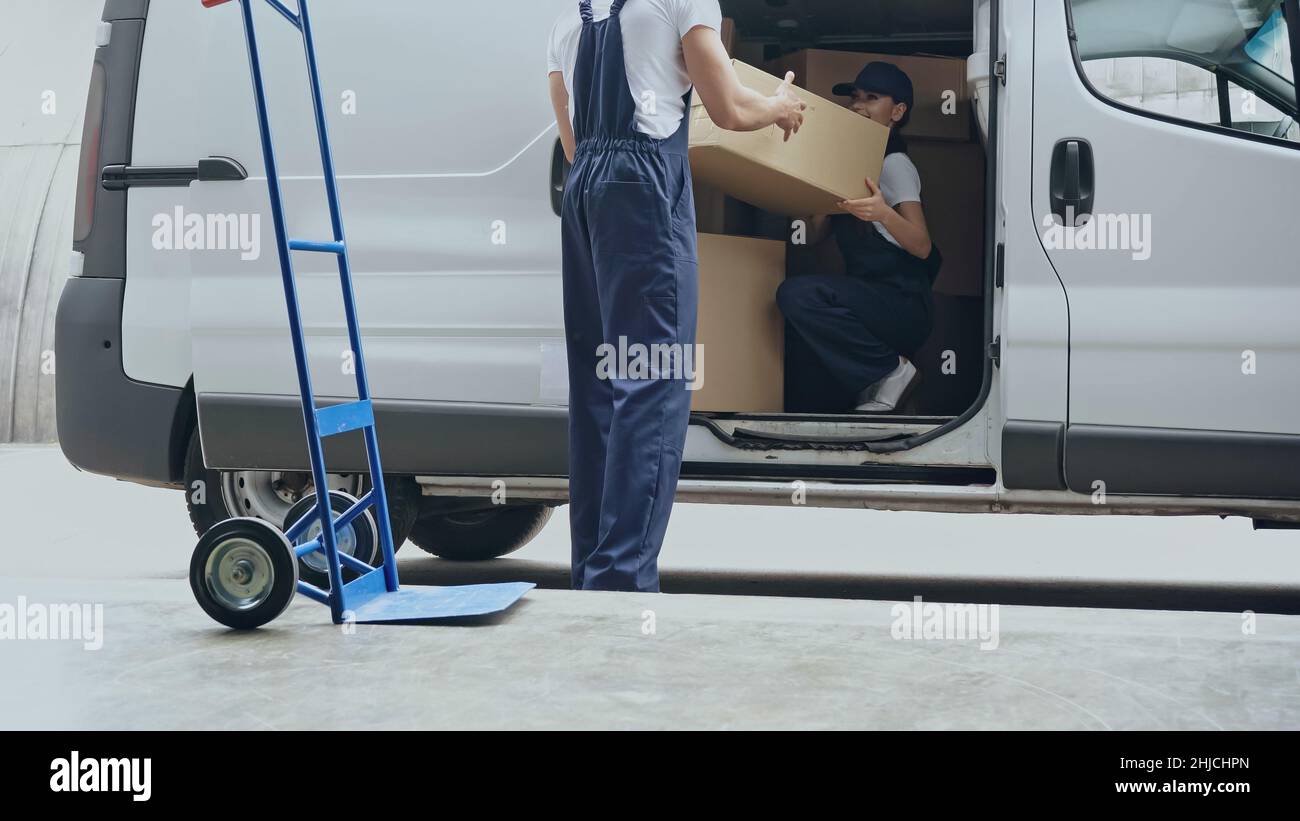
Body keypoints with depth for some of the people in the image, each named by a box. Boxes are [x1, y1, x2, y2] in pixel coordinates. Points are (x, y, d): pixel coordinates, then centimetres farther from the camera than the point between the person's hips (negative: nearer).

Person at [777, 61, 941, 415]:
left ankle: (892, 371, -17)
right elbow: (814, 236, 16)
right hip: (869, 300, 9)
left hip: (904, 303, -9)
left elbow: (922, 247, -18)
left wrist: (882, 214, -37)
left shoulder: (894, 164, -6)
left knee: (797, 293, -28)